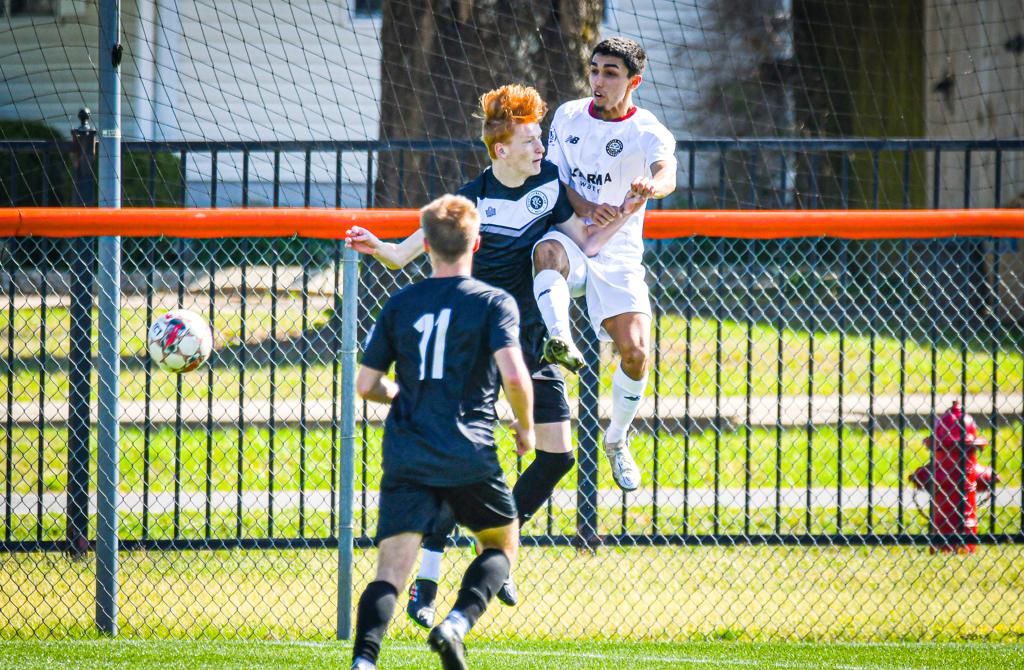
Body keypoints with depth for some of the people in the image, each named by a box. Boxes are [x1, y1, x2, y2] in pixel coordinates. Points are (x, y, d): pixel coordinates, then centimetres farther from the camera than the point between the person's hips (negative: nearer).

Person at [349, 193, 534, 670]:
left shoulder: (400, 304, 8)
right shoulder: (494, 303, -2)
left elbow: (366, 384, 9)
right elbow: (513, 374, -14)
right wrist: (525, 426, 4)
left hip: (406, 457, 2)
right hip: (470, 459, -2)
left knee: (391, 569, -4)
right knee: (501, 543, 22)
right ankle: (457, 625, -3)